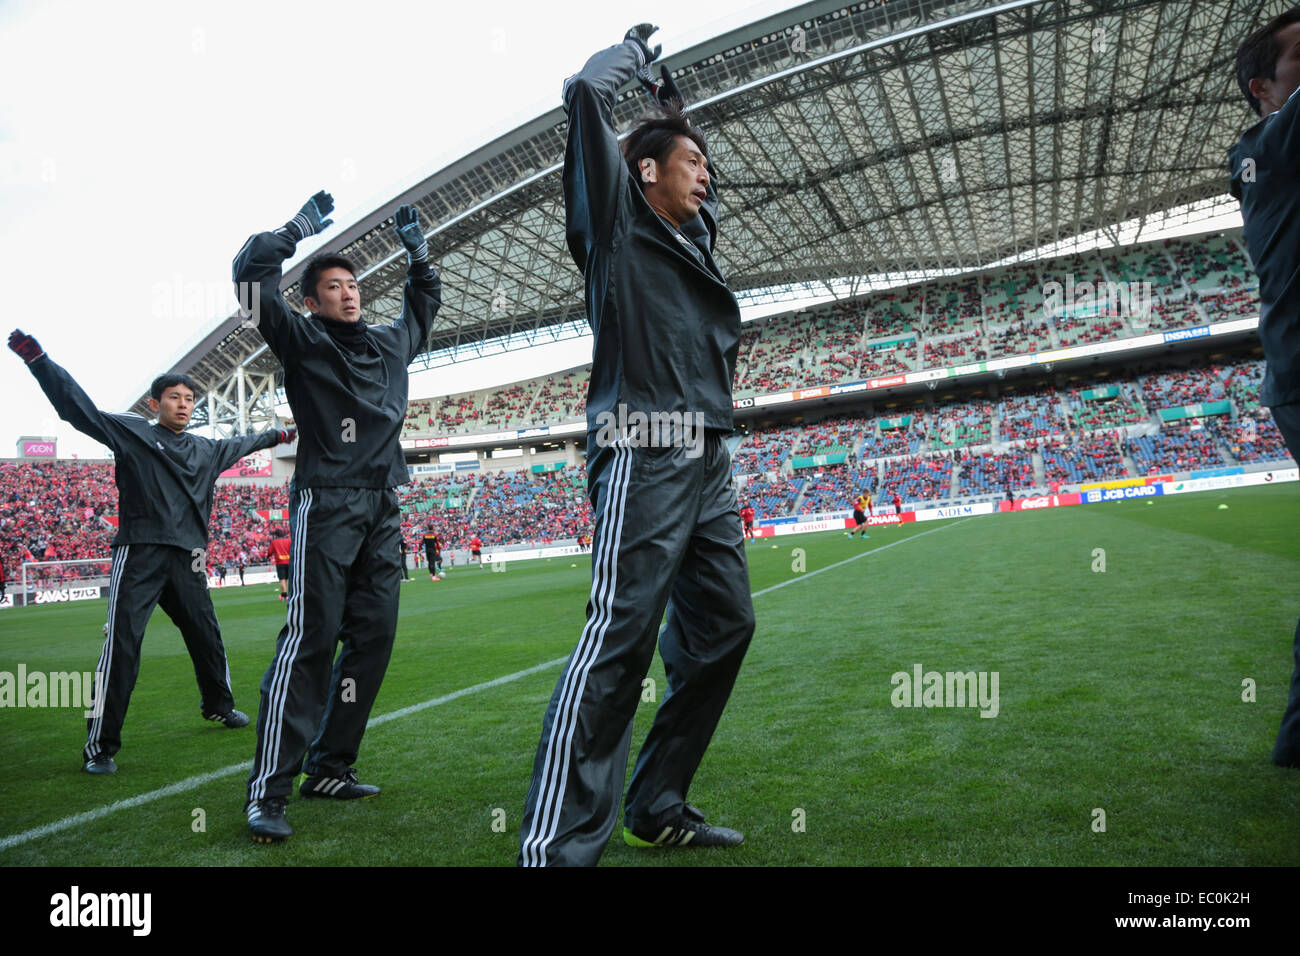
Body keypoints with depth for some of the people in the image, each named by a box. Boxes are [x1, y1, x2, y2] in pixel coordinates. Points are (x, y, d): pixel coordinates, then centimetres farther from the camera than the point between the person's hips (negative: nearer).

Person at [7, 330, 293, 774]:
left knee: (207, 637, 16)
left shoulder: (206, 449, 16)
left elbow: (240, 445, 36)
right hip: (139, 556, -5)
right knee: (122, 646, -10)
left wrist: (277, 434, 50)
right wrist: (37, 358, -17)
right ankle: (100, 745, -2)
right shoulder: (129, 433, 2)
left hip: (187, 560, 5)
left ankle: (218, 705, 39)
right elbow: (77, 405, -6)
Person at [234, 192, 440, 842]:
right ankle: (268, 791, -8)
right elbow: (252, 275, -5)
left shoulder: (391, 344, 21)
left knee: (373, 635, 4)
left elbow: (423, 302, 40)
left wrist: (417, 249, 31)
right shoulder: (303, 341, 5)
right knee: (311, 636, -13)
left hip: (383, 509, 7)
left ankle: (330, 769, 15)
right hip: (326, 502, -6)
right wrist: (300, 226, 4)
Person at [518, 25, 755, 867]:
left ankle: (658, 807, 18)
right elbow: (588, 92, -2)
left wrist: (672, 92, 42)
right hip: (647, 455, -9)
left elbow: (707, 182, 46)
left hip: (708, 458, 9)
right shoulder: (617, 220, 5)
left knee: (722, 625, 8)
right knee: (621, 636, -16)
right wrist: (637, 48, 17)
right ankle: (558, 844, -11)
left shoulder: (692, 234, 25)